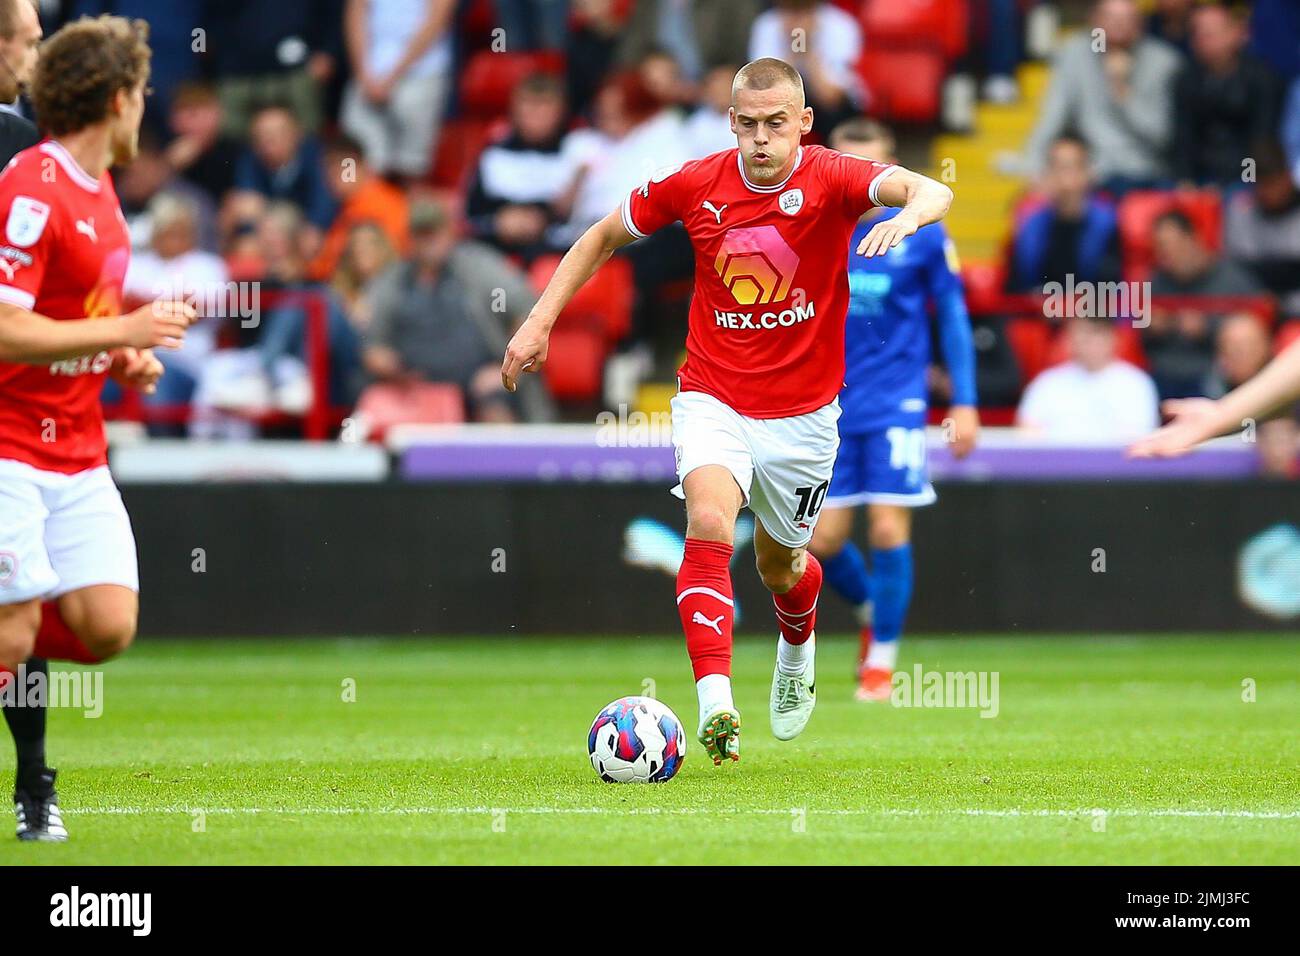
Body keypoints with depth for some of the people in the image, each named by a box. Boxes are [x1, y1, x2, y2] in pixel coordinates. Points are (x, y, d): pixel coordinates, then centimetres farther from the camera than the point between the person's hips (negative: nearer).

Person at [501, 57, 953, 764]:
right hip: (713, 399, 0)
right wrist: (540, 321, 1)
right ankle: (715, 706, -35)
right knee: (709, 523, -27)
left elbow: (931, 191, -33)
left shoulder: (830, 180, -15)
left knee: (779, 565, 17)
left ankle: (798, 646, 54)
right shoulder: (695, 185, -8)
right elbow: (603, 237, 8)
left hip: (802, 412, 0)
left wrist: (910, 211, -57)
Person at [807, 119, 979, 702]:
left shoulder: (922, 233, -3)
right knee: (822, 540, -2)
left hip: (896, 406, -2)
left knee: (888, 530, -10)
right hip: (830, 408, 2)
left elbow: (953, 317, 4)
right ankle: (870, 609, 30)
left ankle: (881, 660, 6)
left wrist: (964, 403, 0)